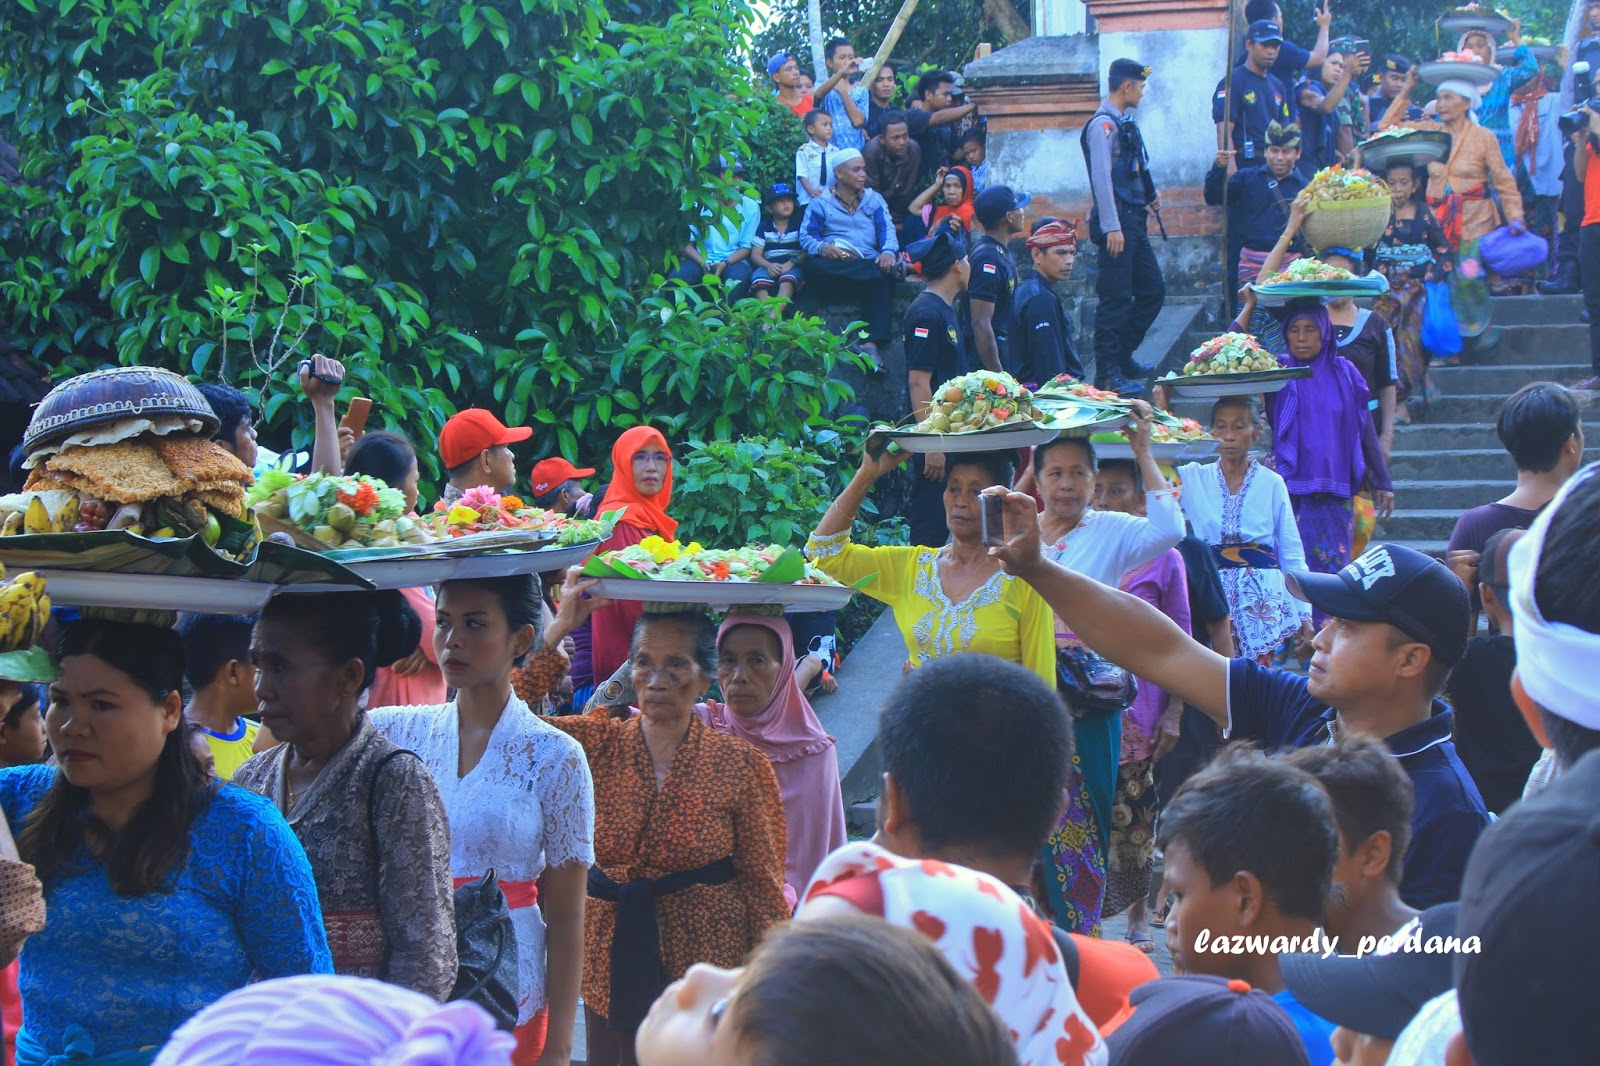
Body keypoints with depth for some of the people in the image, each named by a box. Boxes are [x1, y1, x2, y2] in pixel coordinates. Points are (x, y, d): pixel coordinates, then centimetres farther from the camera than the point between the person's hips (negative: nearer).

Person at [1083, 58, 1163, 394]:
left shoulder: (1124, 123, 16)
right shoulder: (1103, 124, -13)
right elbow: (1101, 177, -21)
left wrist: (1149, 197, 14)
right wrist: (1111, 228, -25)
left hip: (1134, 220, 10)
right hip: (1117, 221, -10)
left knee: (1152, 290, 15)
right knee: (1116, 297, -8)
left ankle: (1122, 356, 24)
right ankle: (1107, 373, -4)